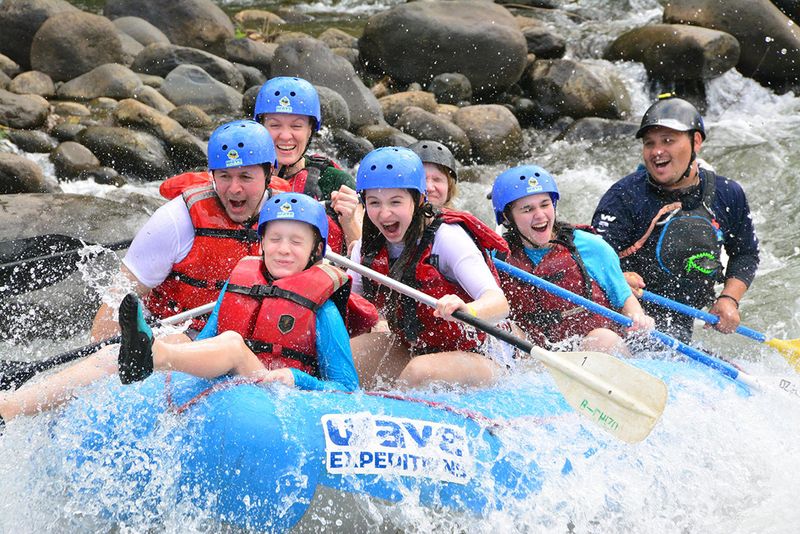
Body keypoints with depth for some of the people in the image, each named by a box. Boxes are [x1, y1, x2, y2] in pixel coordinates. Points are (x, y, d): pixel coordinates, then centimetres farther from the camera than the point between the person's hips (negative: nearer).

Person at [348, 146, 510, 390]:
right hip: (412, 350, 5)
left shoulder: (447, 237, -20)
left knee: (421, 371, -35)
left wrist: (467, 310, -53)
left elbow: (499, 302, -33)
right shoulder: (368, 247, -1)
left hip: (480, 357, -5)